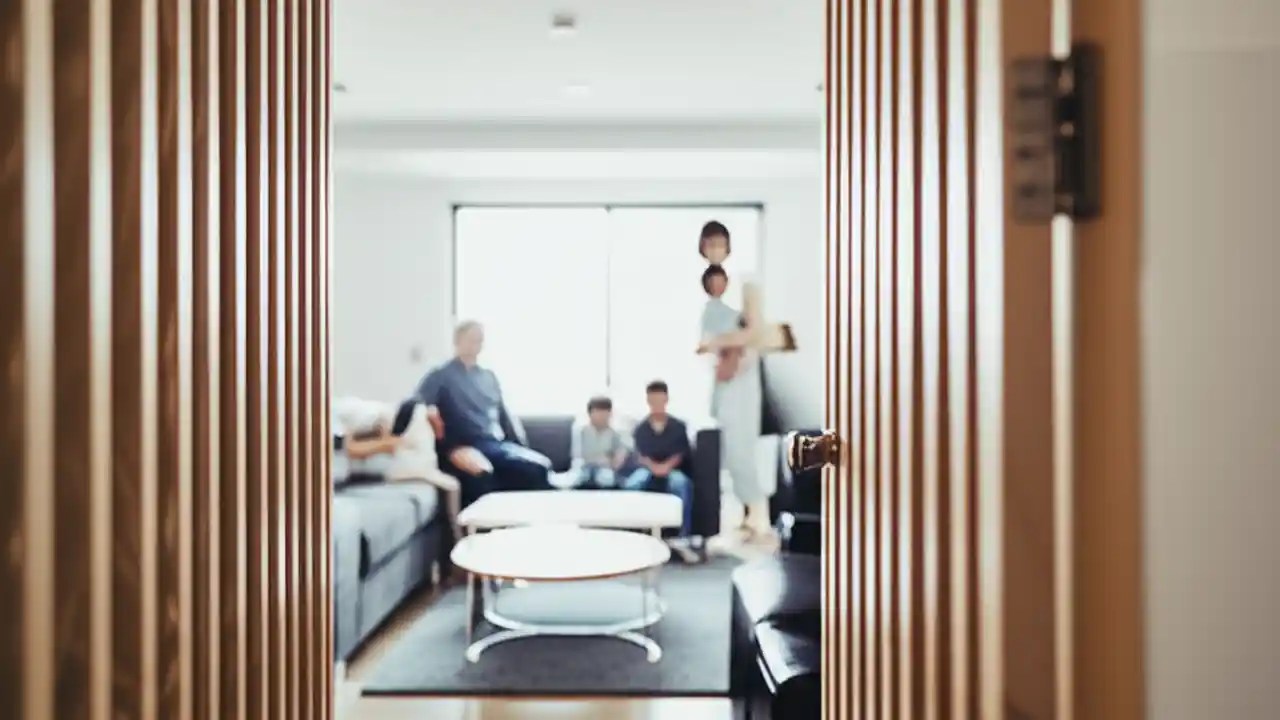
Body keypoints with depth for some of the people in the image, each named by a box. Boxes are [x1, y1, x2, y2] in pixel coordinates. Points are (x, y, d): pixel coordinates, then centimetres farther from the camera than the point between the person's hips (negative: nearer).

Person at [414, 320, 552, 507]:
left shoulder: (489, 376, 23)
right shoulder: (441, 376, 6)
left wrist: (520, 450, 16)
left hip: (498, 445, 5)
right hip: (465, 448, -5)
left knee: (540, 465, -22)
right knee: (480, 473, -39)